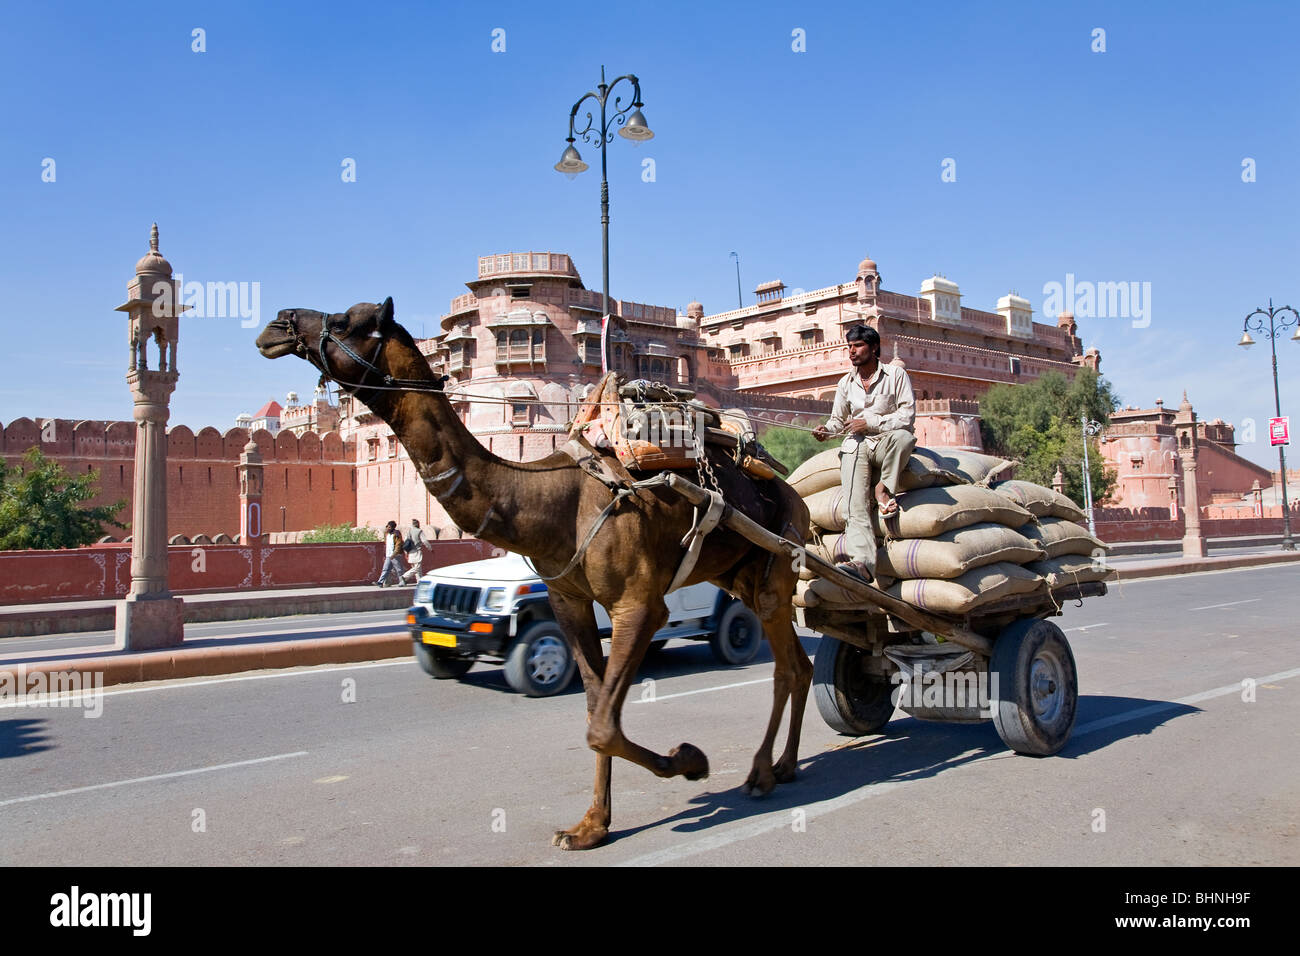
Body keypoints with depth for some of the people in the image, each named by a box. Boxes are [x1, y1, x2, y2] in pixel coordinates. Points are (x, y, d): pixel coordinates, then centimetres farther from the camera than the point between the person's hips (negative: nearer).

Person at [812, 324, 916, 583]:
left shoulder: (896, 375, 4)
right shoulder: (846, 383, 18)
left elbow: (907, 415, -5)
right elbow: (838, 419, 20)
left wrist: (869, 423, -13)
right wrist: (826, 429, -4)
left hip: (887, 443, -2)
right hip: (857, 445, 2)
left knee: (904, 436, -40)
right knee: (855, 504, -23)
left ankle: (884, 489, -19)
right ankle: (862, 562, -39)